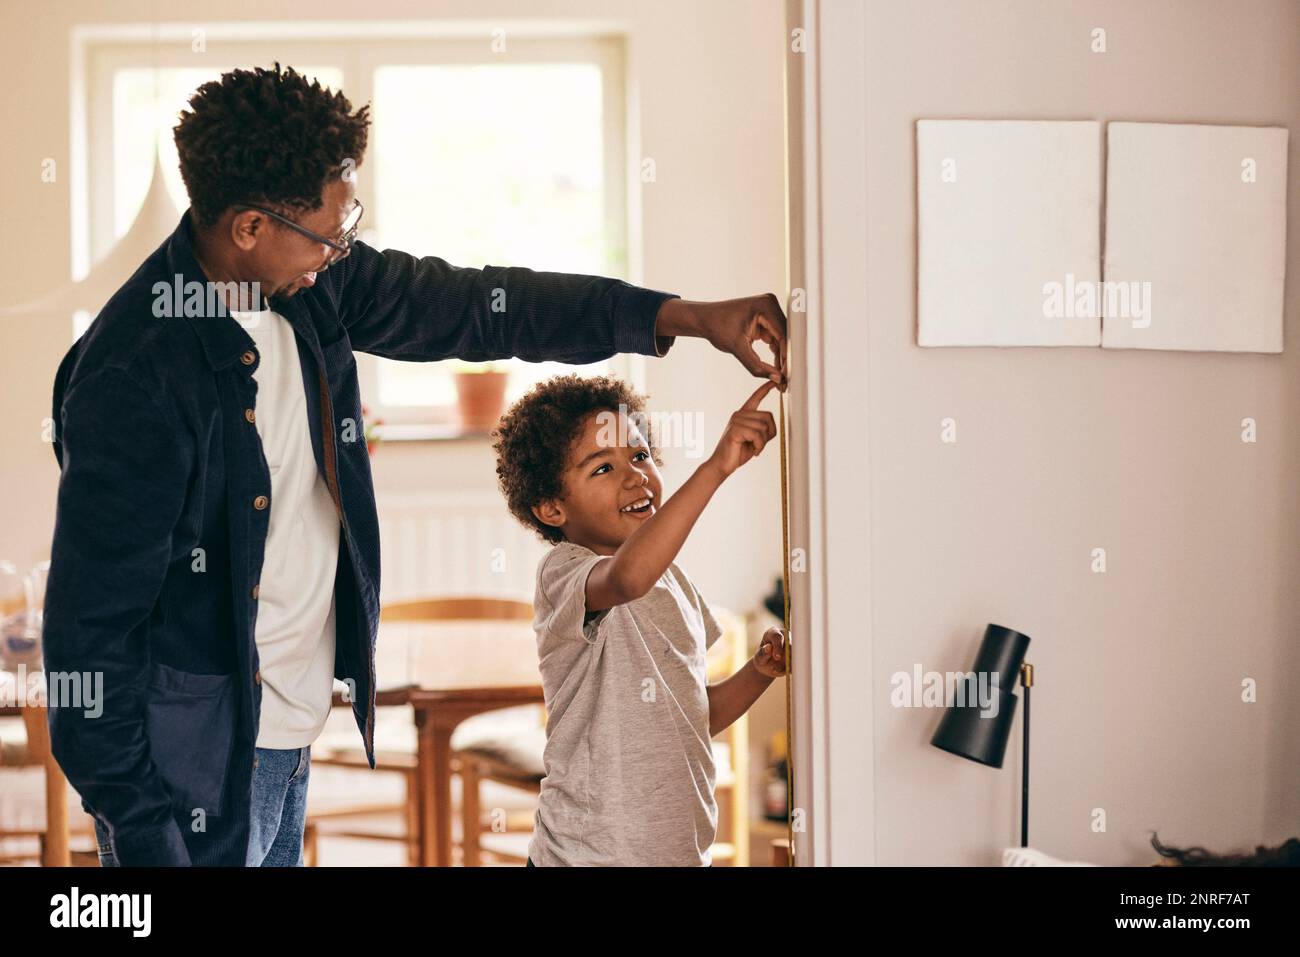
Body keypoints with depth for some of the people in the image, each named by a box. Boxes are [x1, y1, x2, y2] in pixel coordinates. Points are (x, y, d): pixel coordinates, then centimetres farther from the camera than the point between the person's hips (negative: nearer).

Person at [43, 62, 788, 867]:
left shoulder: (314, 282, -2)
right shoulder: (133, 383, -26)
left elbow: (473, 305, 7)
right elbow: (91, 628, -22)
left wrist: (688, 316, 2)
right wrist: (141, 835, -21)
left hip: (291, 734, 8)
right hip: (194, 768, -8)